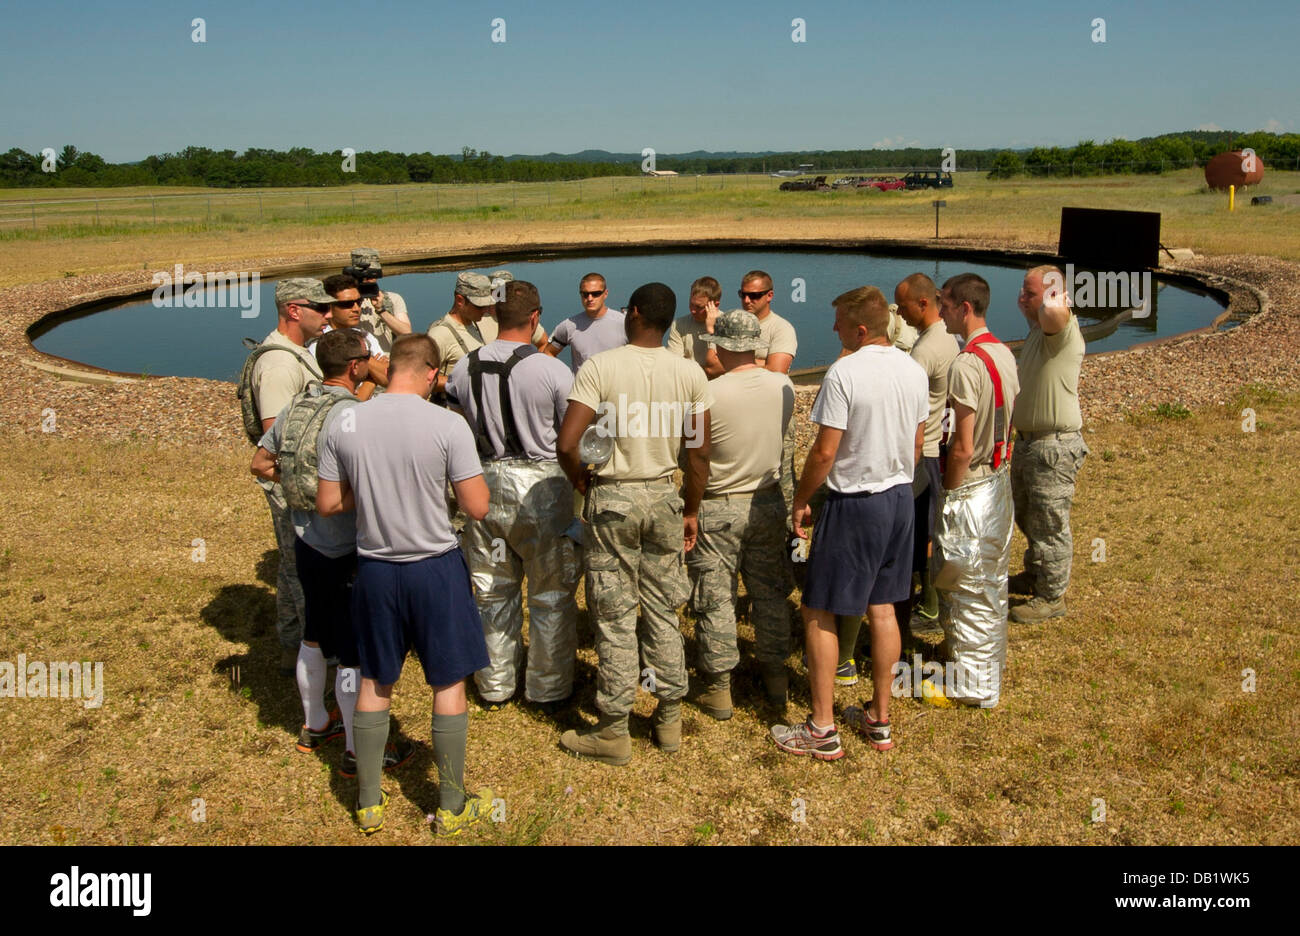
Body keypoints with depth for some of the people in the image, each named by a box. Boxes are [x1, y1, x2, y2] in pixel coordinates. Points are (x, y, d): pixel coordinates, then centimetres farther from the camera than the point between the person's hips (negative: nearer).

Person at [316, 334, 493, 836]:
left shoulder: (343, 425, -6)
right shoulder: (448, 425, -16)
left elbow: (327, 504, 1)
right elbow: (477, 507, -14)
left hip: (374, 569, 3)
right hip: (436, 568, -3)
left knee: (374, 682, 18)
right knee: (449, 685, 11)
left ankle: (369, 803, 30)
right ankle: (452, 806, 23)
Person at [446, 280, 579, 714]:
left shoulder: (463, 368, -1)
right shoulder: (552, 371, -15)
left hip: (483, 483, 5)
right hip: (539, 485, -4)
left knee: (493, 592, 17)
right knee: (550, 595, 10)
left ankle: (495, 686, 31)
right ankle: (549, 690, 20)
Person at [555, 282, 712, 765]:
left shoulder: (599, 367, -11)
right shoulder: (690, 374, -1)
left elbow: (567, 443, -18)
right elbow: (699, 454, 2)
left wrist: (582, 482, 2)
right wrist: (691, 511, 14)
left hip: (611, 497, -3)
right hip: (663, 495, 3)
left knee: (614, 616, 5)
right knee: (663, 611, 14)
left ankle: (614, 731, 14)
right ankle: (669, 717, 24)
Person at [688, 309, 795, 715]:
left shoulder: (708, 395, -20)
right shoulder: (784, 387, -6)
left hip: (717, 508, -4)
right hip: (769, 503, 4)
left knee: (715, 601, 7)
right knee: (769, 594, 17)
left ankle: (717, 688, 16)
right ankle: (775, 675, 29)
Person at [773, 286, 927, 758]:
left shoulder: (844, 373, -18)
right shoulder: (914, 371, 4)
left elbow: (824, 451, -18)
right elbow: (917, 444, 12)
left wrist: (800, 501, -5)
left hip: (853, 502, -7)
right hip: (900, 497, 8)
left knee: (818, 612, 3)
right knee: (882, 608, 16)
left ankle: (822, 730, 8)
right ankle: (879, 719, 25)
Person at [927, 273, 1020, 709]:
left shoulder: (966, 364, -23)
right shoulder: (1005, 354, 5)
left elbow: (962, 448, -23)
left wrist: (948, 491, -10)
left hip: (969, 489, -9)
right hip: (999, 480, 9)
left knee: (966, 589, 3)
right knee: (992, 582, 20)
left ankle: (971, 685, 15)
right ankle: (991, 665, 35)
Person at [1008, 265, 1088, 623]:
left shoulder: (1063, 329, -21)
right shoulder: (1036, 329, 11)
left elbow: (1053, 313, -45)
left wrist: (1055, 296, -24)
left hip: (1054, 448, -10)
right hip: (1027, 441, 10)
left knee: (1050, 524, 3)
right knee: (1026, 515, 24)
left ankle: (1052, 597, 17)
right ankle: (1034, 575, 43)